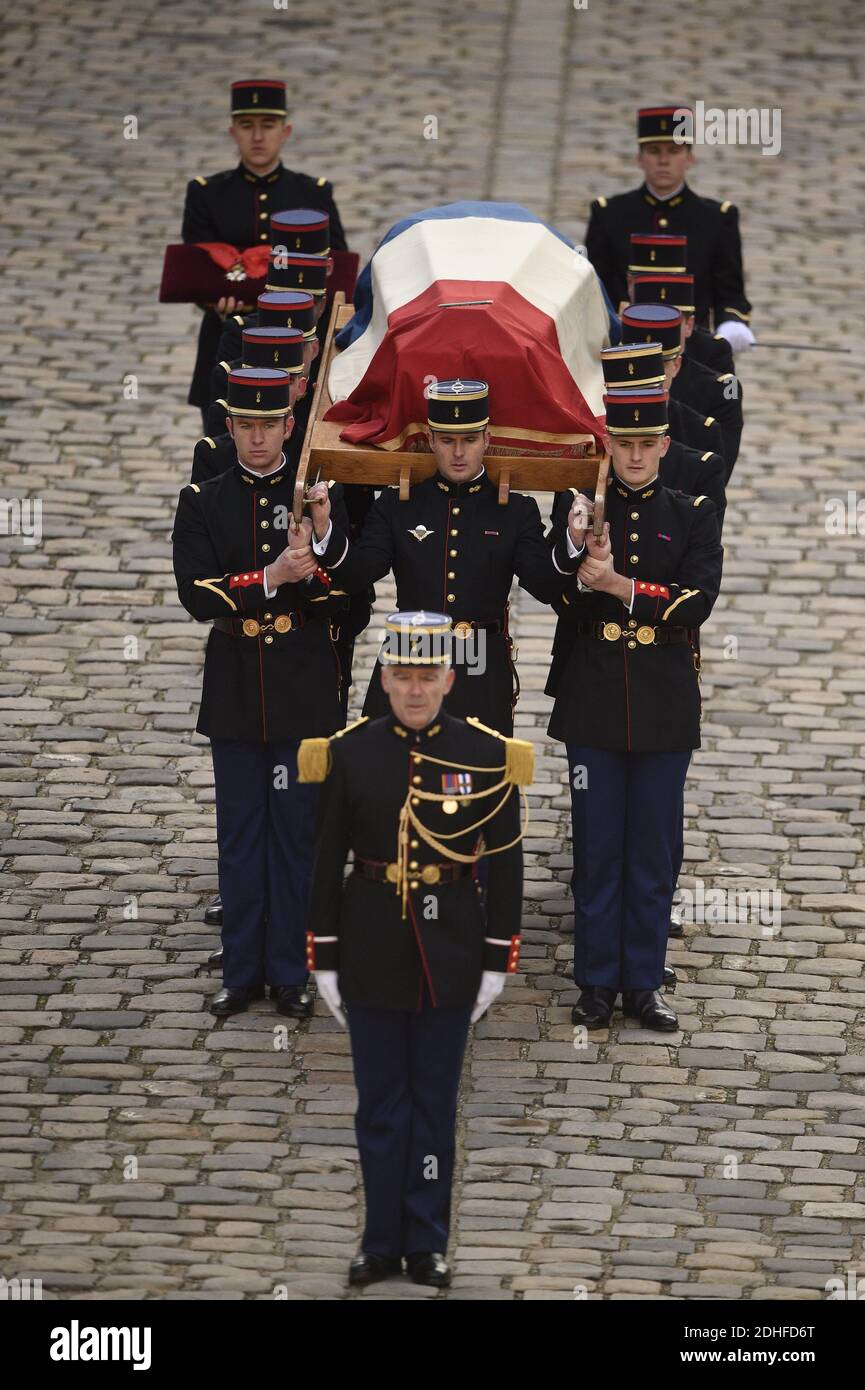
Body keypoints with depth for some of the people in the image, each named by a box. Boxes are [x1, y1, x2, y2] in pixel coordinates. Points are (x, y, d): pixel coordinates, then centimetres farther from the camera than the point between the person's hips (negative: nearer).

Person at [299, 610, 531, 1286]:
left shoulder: (486, 754, -5)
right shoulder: (349, 753, -4)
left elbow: (506, 863, -1)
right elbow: (327, 860, 1)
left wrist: (498, 959, -3)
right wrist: (323, 958, 0)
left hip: (450, 950, 0)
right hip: (372, 946, 0)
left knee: (436, 1101, 8)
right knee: (380, 1102, 7)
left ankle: (428, 1243, 16)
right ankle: (383, 1243, 15)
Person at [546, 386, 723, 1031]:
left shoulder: (693, 515, 3)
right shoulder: (579, 510, 3)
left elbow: (697, 602, -10)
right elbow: (566, 605, -4)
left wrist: (619, 585, -20)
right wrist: (579, 551, -23)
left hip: (665, 703, 0)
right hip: (594, 698, 0)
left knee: (654, 848, 4)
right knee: (597, 844, 3)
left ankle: (643, 982, 13)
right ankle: (597, 982, 12)